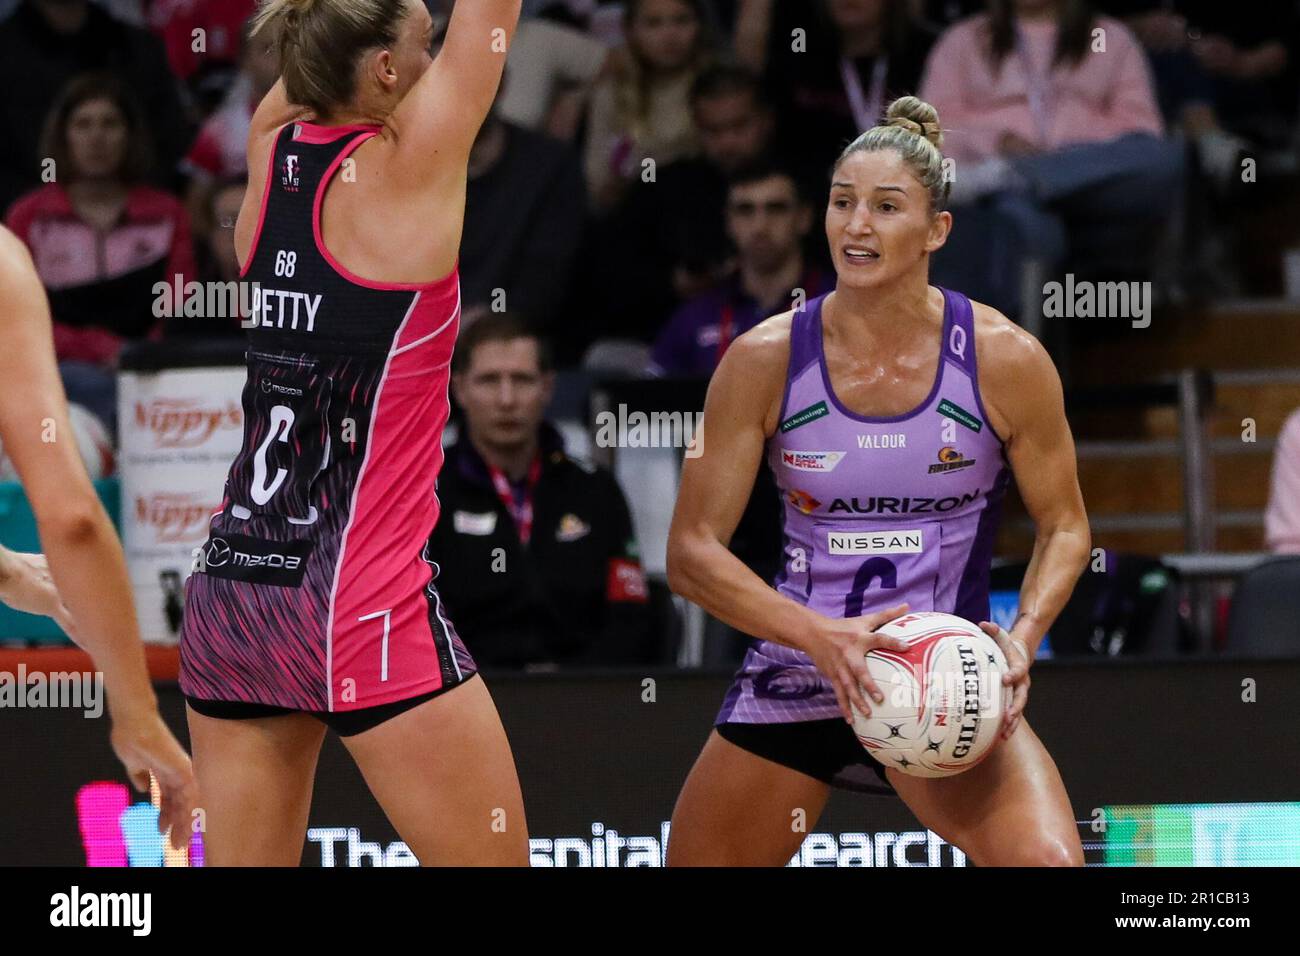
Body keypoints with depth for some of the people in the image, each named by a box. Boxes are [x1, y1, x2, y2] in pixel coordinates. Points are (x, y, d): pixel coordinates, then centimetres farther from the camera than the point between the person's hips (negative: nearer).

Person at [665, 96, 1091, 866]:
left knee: (1049, 860, -28)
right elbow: (692, 551, -7)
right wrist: (823, 637, -22)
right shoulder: (764, 361, -8)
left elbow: (1064, 527, 4)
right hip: (795, 678, 2)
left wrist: (1024, 635, -16)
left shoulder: (1006, 361, -8)